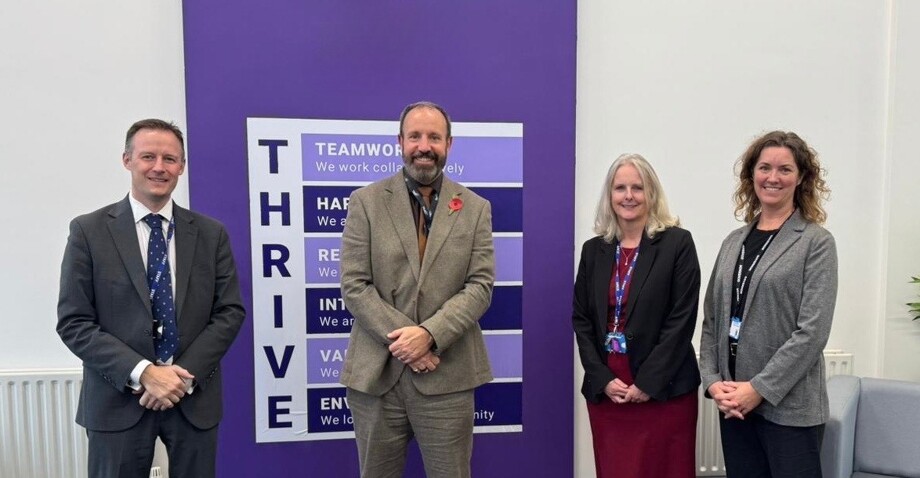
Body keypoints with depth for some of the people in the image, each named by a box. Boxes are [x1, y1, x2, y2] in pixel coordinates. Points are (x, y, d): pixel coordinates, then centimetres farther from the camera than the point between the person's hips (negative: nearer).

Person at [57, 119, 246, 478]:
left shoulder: (211, 233, 2)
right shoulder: (89, 231, -2)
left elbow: (230, 312, 0)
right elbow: (73, 323, -6)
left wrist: (186, 375, -11)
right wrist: (142, 373, -16)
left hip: (195, 397, 2)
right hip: (118, 400, -1)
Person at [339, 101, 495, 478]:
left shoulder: (476, 208, 5)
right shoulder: (365, 202, 1)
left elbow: (480, 285, -3)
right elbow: (354, 286, -4)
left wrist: (429, 334, -16)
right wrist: (401, 338, -14)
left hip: (447, 376, 0)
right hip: (375, 373, 0)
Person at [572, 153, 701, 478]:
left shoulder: (677, 243, -3)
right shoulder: (594, 249, 7)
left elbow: (681, 320, -8)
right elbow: (581, 319, 5)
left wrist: (647, 382, -13)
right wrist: (602, 378, -6)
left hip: (664, 389, -3)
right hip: (605, 390, 3)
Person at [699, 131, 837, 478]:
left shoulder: (816, 242, -4)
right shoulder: (734, 241, 9)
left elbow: (813, 330, -13)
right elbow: (711, 320, 8)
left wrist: (760, 388, -15)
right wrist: (713, 381, -4)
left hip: (789, 406, -4)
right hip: (734, 404, 4)